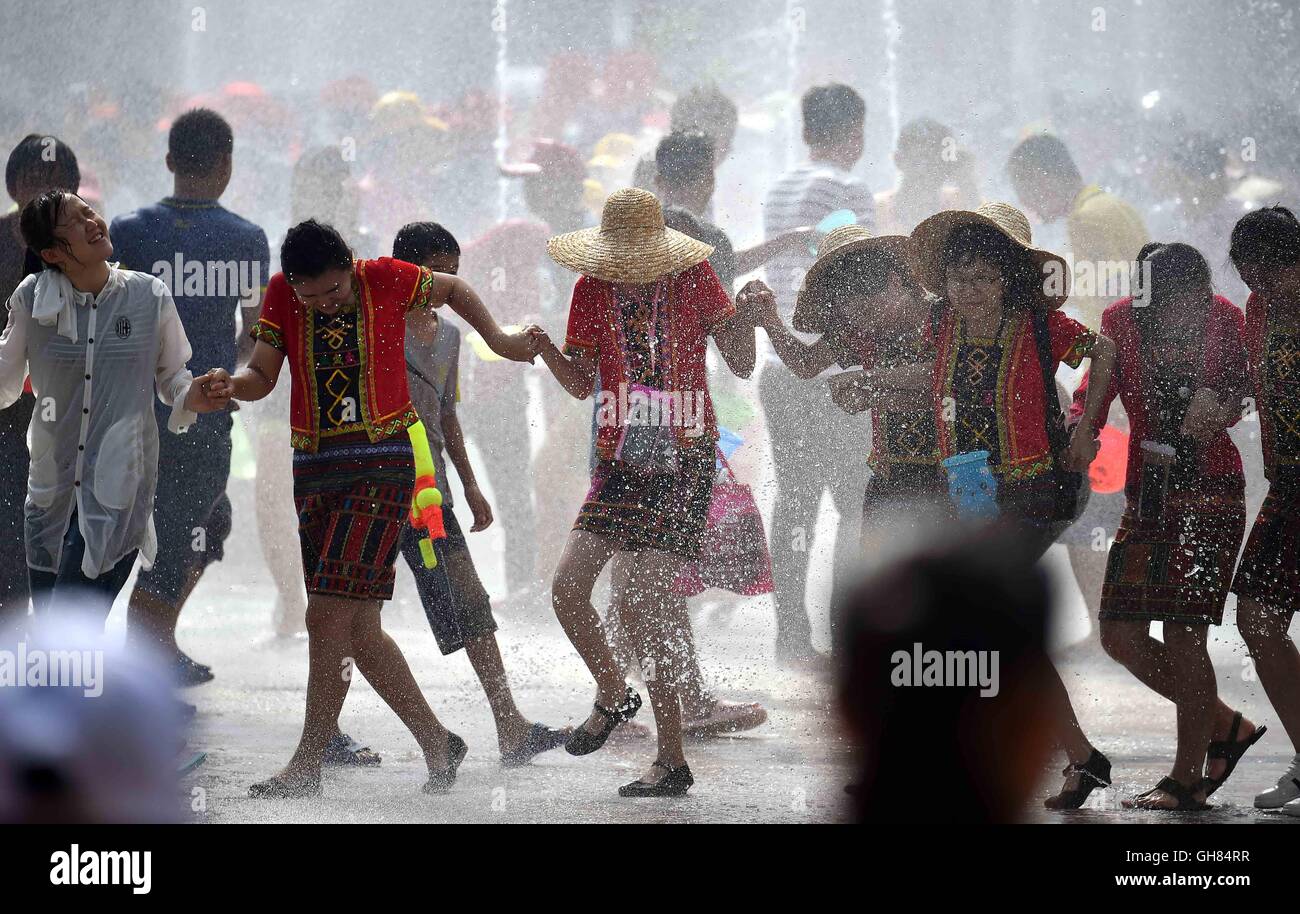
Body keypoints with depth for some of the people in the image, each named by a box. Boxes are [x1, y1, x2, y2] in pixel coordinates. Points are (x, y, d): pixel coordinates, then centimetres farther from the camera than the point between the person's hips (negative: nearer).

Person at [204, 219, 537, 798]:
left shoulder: (387, 280, -5)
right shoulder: (281, 294, 3)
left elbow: (454, 290, 14)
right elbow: (262, 376, 1)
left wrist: (499, 342, 17)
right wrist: (232, 387, -19)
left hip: (381, 465, -5)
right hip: (314, 469, 5)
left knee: (329, 616, -14)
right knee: (357, 630, 6)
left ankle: (306, 766, -9)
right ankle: (436, 743, 19)